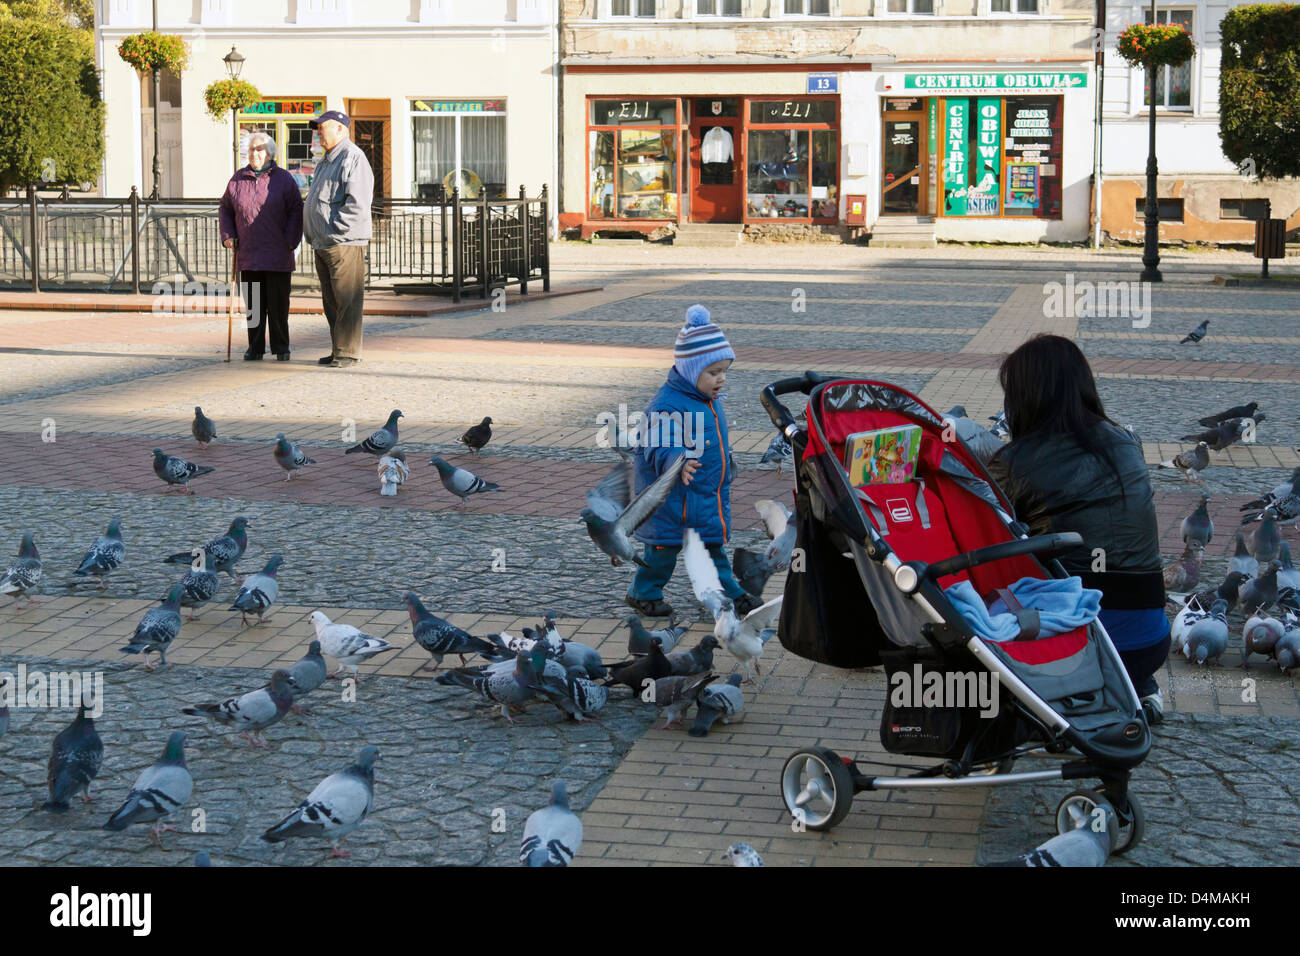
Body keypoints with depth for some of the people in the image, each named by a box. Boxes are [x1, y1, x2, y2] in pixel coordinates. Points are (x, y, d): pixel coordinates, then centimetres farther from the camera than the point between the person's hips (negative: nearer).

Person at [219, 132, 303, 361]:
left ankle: (281, 348, 9)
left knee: (278, 304, 0)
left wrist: (291, 240, -7)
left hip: (277, 256, -3)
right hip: (248, 255, 3)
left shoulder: (283, 179, 2)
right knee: (253, 304, 6)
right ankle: (255, 348, 12)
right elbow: (226, 209, 20)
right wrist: (228, 236, 7)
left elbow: (296, 211, 1)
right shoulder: (238, 179, 11)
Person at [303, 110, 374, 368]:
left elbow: (358, 203, -20)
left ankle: (348, 352, -4)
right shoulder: (326, 162, 22)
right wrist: (314, 234, 17)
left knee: (347, 300, -7)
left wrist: (335, 229, -19)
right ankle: (338, 350, 18)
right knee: (331, 301, 12)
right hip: (323, 245, 10)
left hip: (344, 243, -10)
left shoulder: (353, 158, -9)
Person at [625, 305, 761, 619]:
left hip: (709, 495, 8)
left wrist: (725, 468, 32)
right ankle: (643, 592, 22)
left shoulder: (710, 400, 7)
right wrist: (677, 463, -48)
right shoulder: (668, 405, -23)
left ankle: (726, 591, 25)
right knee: (666, 545, 6)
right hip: (674, 496, -8)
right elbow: (659, 449, -29)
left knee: (713, 543, 16)